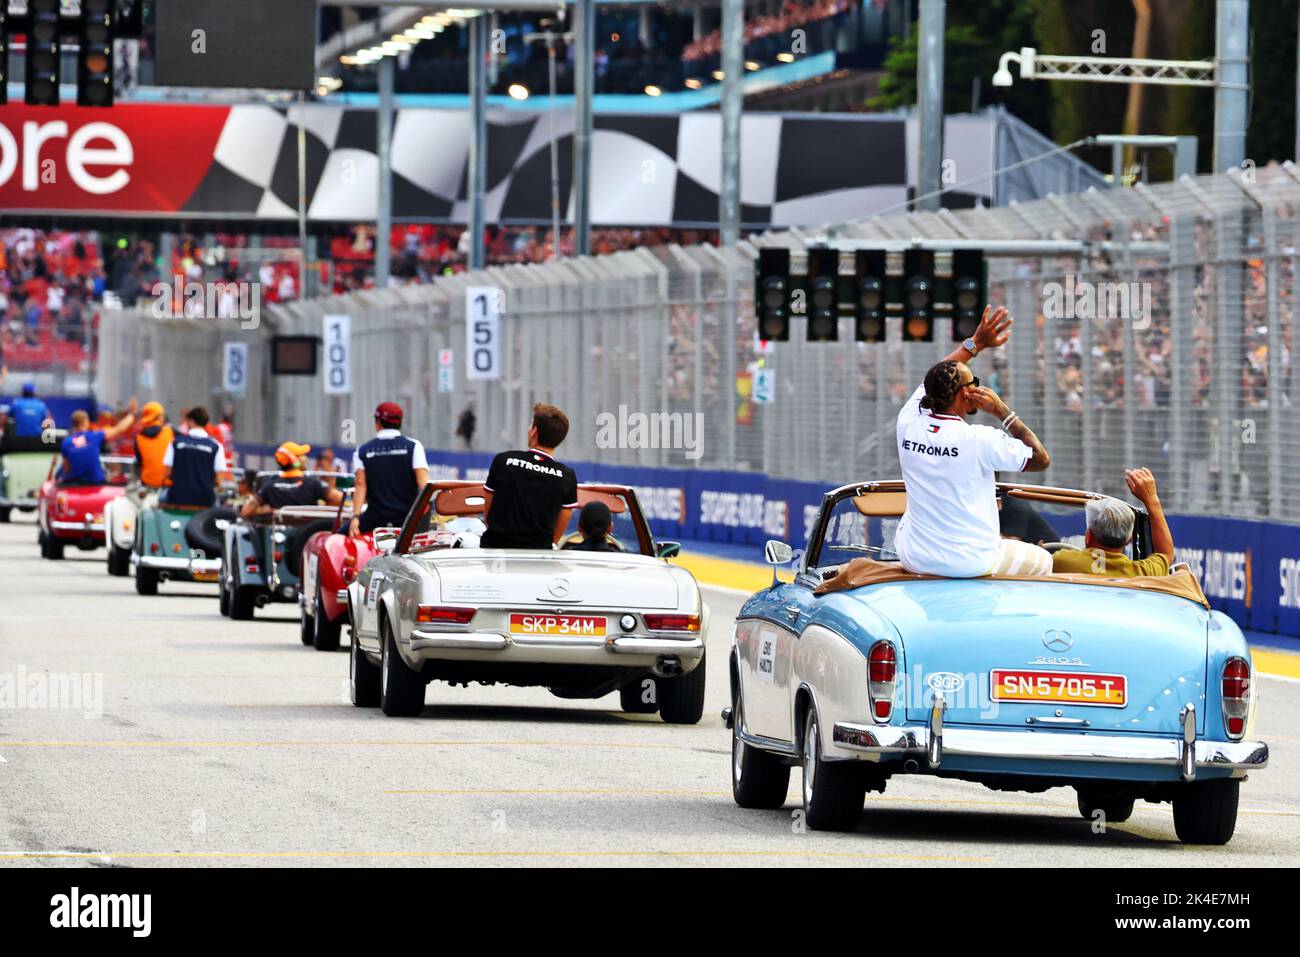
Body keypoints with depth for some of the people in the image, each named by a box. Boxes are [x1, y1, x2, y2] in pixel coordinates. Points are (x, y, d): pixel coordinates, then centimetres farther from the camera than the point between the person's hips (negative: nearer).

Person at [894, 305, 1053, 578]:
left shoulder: (908, 424, -6)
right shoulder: (980, 440, -21)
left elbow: (933, 381, 16)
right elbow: (1041, 460, -8)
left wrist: (976, 344, 20)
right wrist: (1003, 412, -9)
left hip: (915, 560, 4)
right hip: (972, 564, -4)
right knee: (1042, 561, 23)